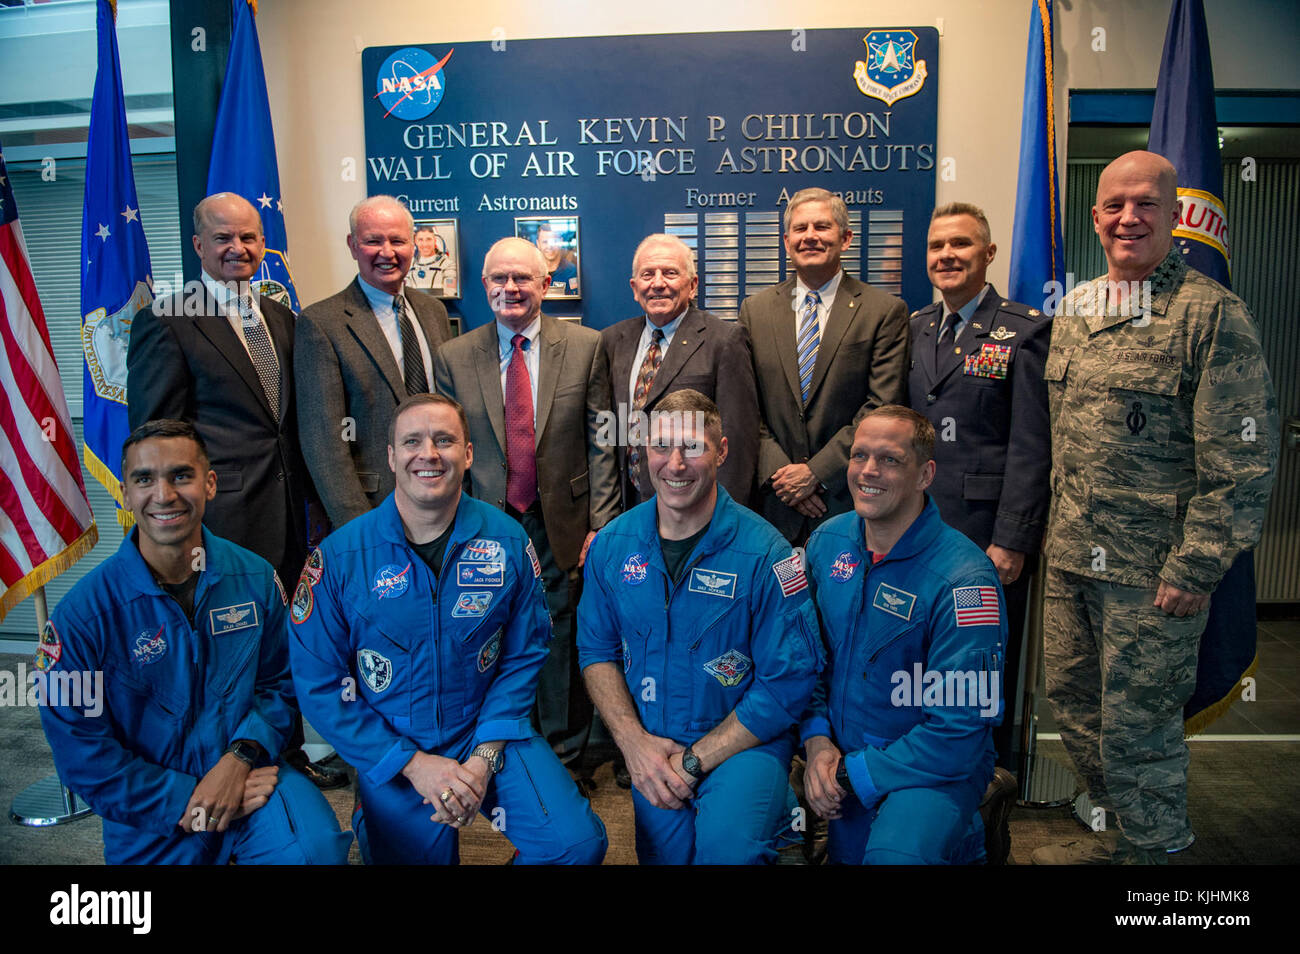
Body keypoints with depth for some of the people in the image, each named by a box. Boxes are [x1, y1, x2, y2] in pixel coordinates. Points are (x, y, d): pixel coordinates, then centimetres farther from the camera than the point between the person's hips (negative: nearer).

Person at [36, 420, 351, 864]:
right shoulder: (82, 613, -12)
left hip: (248, 776, -1)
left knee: (318, 847, -26)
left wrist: (241, 757, -13)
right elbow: (82, 753, -9)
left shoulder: (256, 579, -4)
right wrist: (191, 803, -15)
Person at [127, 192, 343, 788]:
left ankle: (288, 752, 32)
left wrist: (307, 491, 11)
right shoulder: (166, 322, -5)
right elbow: (154, 434, -6)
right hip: (221, 518, -6)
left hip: (285, 514, 6)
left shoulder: (282, 319, 15)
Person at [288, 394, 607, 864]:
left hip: (490, 735, 1)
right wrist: (414, 764, -13)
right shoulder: (338, 558, -12)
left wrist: (484, 757, -13)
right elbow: (320, 684, -8)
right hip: (389, 754, 0)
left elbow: (522, 657, -2)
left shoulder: (508, 542, -8)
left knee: (578, 842, -17)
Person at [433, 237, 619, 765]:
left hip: (563, 524, 0)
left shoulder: (585, 347, 1)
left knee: (563, 647, 10)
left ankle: (565, 756, 30)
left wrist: (601, 524, -6)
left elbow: (601, 443, -1)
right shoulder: (453, 356, 3)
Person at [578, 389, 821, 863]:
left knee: (727, 847, -28)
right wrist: (634, 742, -8)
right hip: (649, 745, 5)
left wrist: (694, 761, -15)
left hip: (745, 741, -4)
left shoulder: (764, 551, -16)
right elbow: (596, 650, 7)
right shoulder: (611, 545, -2)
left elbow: (788, 682, -14)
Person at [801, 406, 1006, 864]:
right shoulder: (826, 541, -2)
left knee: (894, 854, -30)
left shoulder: (963, 579, -20)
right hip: (840, 751, 7)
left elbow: (958, 728, -20)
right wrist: (817, 740, -8)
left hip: (934, 770, -6)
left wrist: (852, 776, -18)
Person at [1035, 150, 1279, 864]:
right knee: (1072, 700, 17)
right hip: (1069, 561, 7)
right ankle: (1117, 830, 38)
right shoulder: (1072, 310, 10)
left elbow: (1243, 463, -12)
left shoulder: (1212, 313, -10)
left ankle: (1149, 848, 28)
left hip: (1151, 574, -6)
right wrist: (1049, 531, 14)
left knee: (1137, 724, 5)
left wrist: (1193, 570, -15)